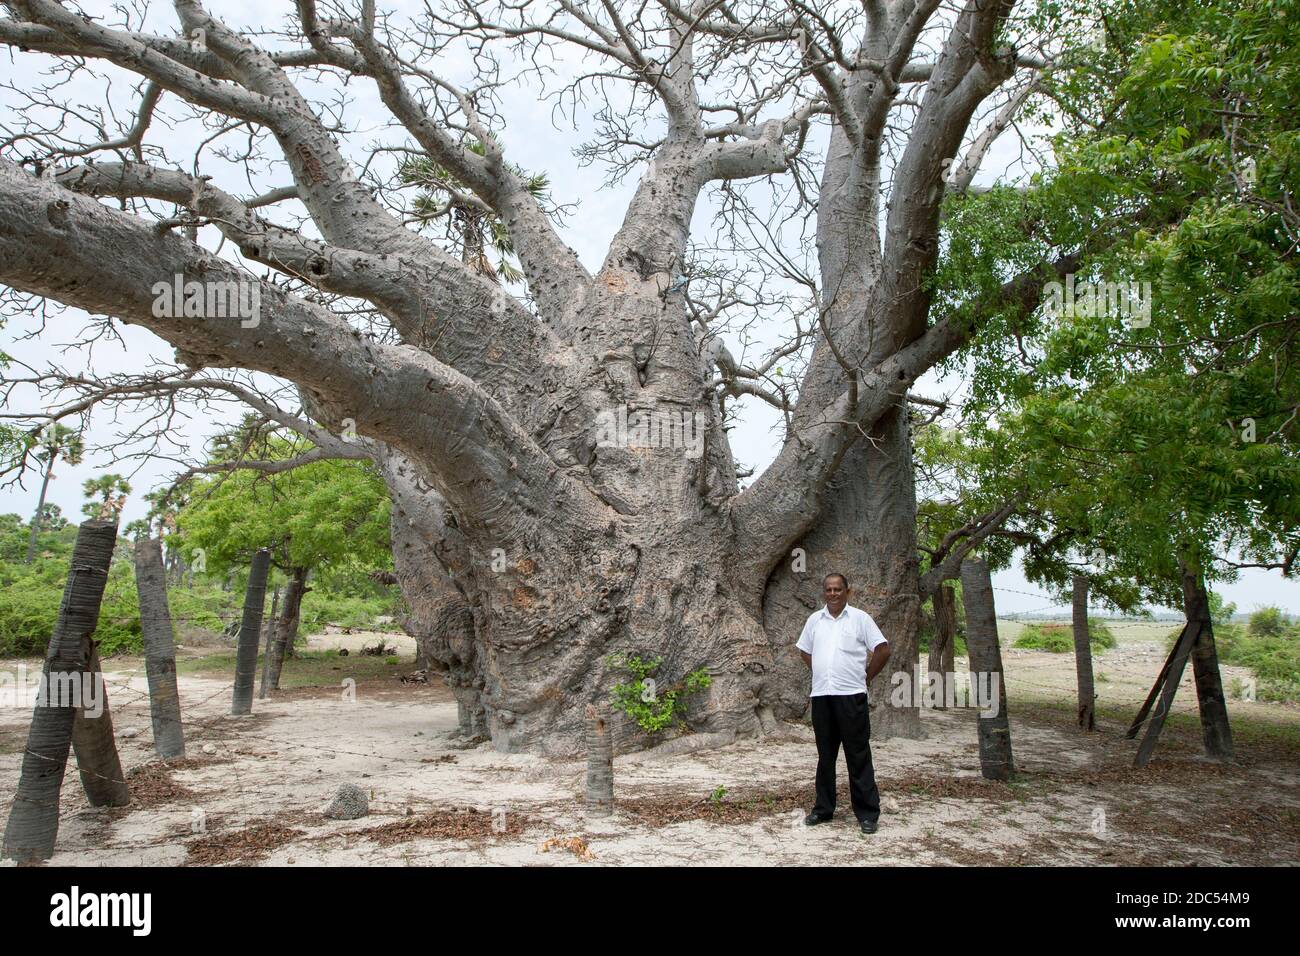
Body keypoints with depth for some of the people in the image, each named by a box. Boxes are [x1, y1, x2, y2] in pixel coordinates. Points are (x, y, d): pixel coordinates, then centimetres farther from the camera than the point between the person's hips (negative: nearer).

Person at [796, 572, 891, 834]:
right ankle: (823, 808, 22)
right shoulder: (814, 620, 10)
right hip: (821, 695, 4)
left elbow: (883, 650, -3)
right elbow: (805, 651, 23)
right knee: (825, 755, 13)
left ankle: (867, 813, 7)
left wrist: (866, 677, -1)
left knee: (858, 756, 0)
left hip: (851, 695, -4)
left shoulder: (860, 618, -2)